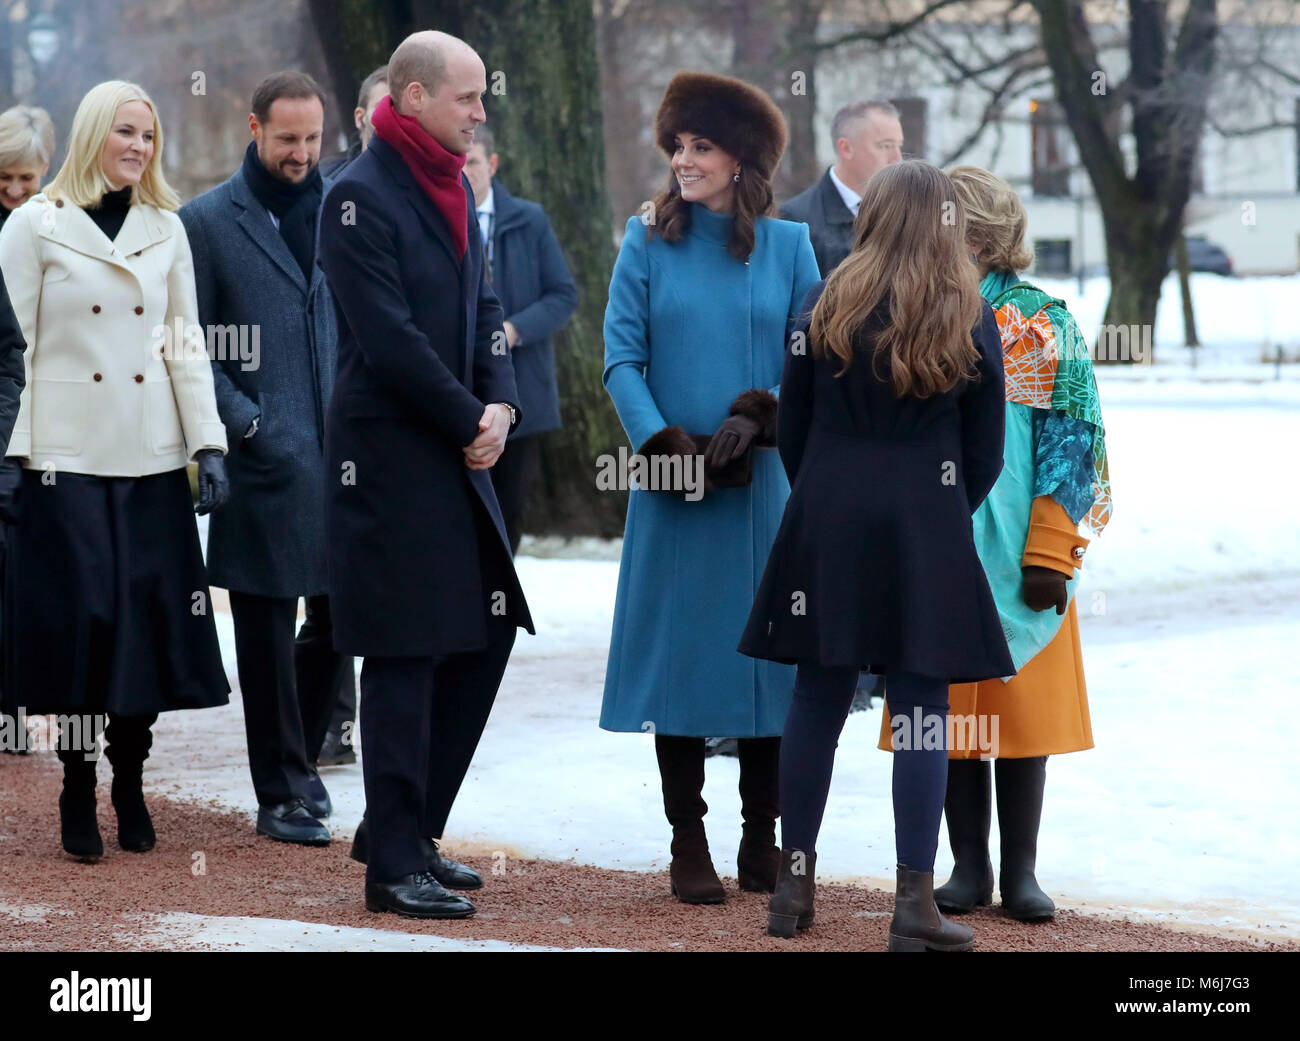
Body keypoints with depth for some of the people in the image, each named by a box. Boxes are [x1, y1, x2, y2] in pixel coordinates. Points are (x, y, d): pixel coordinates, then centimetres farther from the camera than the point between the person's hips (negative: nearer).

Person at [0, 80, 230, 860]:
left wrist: (209, 444, 3)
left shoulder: (168, 230, 11)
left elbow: (186, 343, 11)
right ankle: (79, 790, 4)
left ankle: (130, 783, 12)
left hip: (152, 457, 3)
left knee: (152, 615, 1)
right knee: (80, 613, -6)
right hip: (66, 456, -3)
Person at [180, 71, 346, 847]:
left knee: (341, 622, 7)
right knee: (268, 632, 2)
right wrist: (243, 423, -10)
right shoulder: (209, 221, 0)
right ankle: (281, 792, 10)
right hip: (266, 462, -3)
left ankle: (302, 754, 28)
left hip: (346, 455, 3)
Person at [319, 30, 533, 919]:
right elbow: (389, 337, -19)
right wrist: (469, 421, -12)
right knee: (404, 658, -4)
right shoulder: (361, 197, -14)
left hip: (457, 453, 9)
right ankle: (396, 867, 3)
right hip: (388, 457, -9)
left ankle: (407, 829, 22)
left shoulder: (454, 187, 13)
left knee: (484, 636, 12)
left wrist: (501, 403, -1)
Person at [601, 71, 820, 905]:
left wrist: (756, 415, -12)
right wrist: (662, 444, -13)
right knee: (680, 657, 0)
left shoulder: (787, 245, 5)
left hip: (763, 483, 1)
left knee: (769, 649, 3)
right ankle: (689, 845, 6)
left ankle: (762, 841, 14)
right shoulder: (648, 244, 3)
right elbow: (622, 358, -1)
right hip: (674, 489, -1)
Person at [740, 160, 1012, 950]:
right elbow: (985, 455, 1)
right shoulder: (971, 322, -2)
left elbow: (792, 434, 5)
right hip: (926, 530, -2)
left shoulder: (826, 308, 1)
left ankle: (795, 886, 14)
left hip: (827, 527, 2)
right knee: (922, 707, 0)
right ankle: (916, 901, -3)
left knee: (818, 699, 9)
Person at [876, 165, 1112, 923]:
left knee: (1021, 712, 2)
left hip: (1018, 556, -3)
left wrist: (1050, 555, -11)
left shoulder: (1047, 327, -2)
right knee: (948, 715, 5)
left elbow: (1071, 446, -4)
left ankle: (1021, 872, 10)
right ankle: (970, 868, 14)